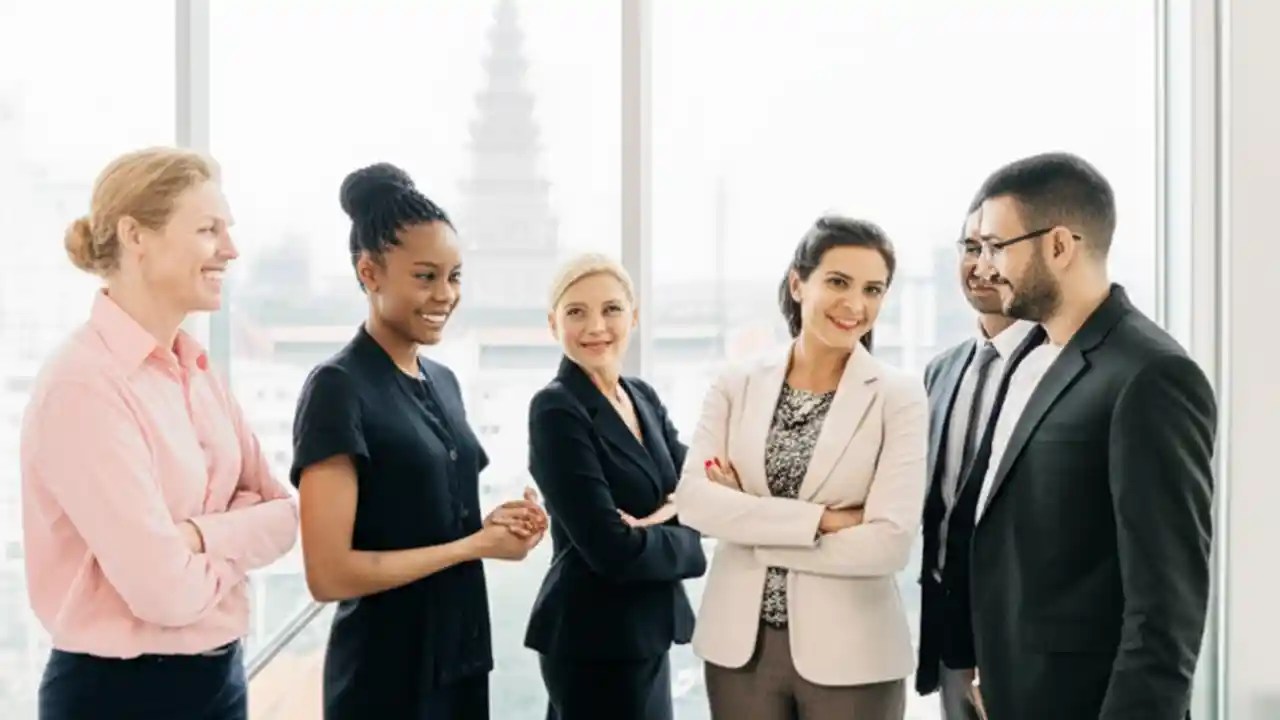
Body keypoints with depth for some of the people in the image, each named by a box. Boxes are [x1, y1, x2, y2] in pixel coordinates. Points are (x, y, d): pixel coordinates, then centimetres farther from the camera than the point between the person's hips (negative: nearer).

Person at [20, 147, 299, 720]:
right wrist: (238, 536, -6)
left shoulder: (196, 370, 5)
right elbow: (166, 588, -24)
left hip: (219, 673, 7)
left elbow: (282, 508, 1)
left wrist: (201, 536, -17)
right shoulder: (83, 384, -20)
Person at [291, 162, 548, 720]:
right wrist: (476, 545, -15)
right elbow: (328, 574, -19)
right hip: (385, 672, -7)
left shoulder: (444, 382, 9)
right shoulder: (338, 388, -14)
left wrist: (490, 522, -2)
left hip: (458, 657, 7)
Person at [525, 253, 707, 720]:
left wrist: (666, 516, -17)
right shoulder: (556, 410, -15)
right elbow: (613, 550, -21)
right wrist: (685, 541, -5)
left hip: (646, 630, 8)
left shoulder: (644, 397, 10)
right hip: (594, 639, -8)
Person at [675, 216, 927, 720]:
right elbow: (693, 500, -10)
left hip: (849, 652, -2)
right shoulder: (737, 385, 2)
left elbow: (890, 542, -15)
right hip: (739, 643, 2)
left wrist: (751, 529, -11)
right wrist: (820, 518, -17)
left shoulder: (899, 396, -6)